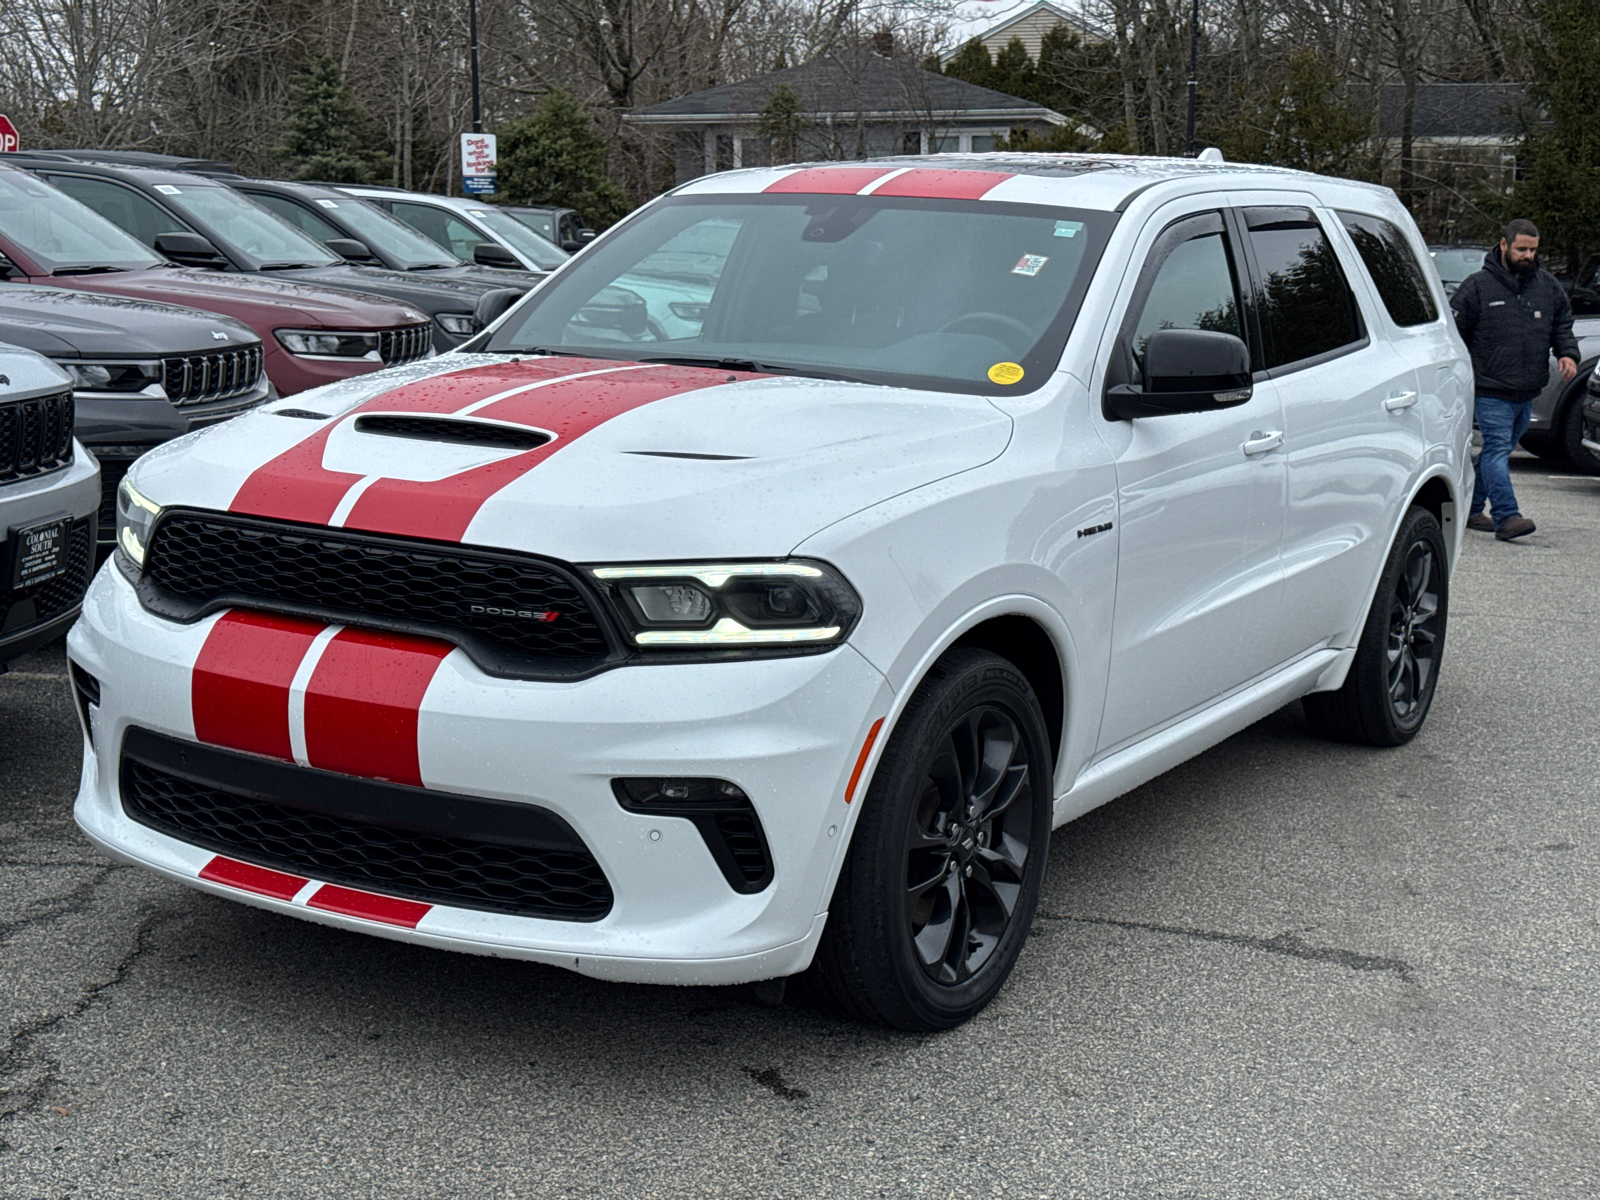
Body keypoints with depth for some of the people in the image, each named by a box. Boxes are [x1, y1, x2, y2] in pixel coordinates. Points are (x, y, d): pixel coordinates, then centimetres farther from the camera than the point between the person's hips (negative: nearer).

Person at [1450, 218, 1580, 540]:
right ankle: (1506, 517, -20)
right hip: (1490, 390, -6)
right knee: (1497, 449, -14)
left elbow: (1562, 325, 21)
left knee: (1497, 451, 13)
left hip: (1528, 391, 6)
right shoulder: (1477, 286, -4)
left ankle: (1471, 510, 25)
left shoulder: (1549, 286, 11)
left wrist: (1567, 353, 2)